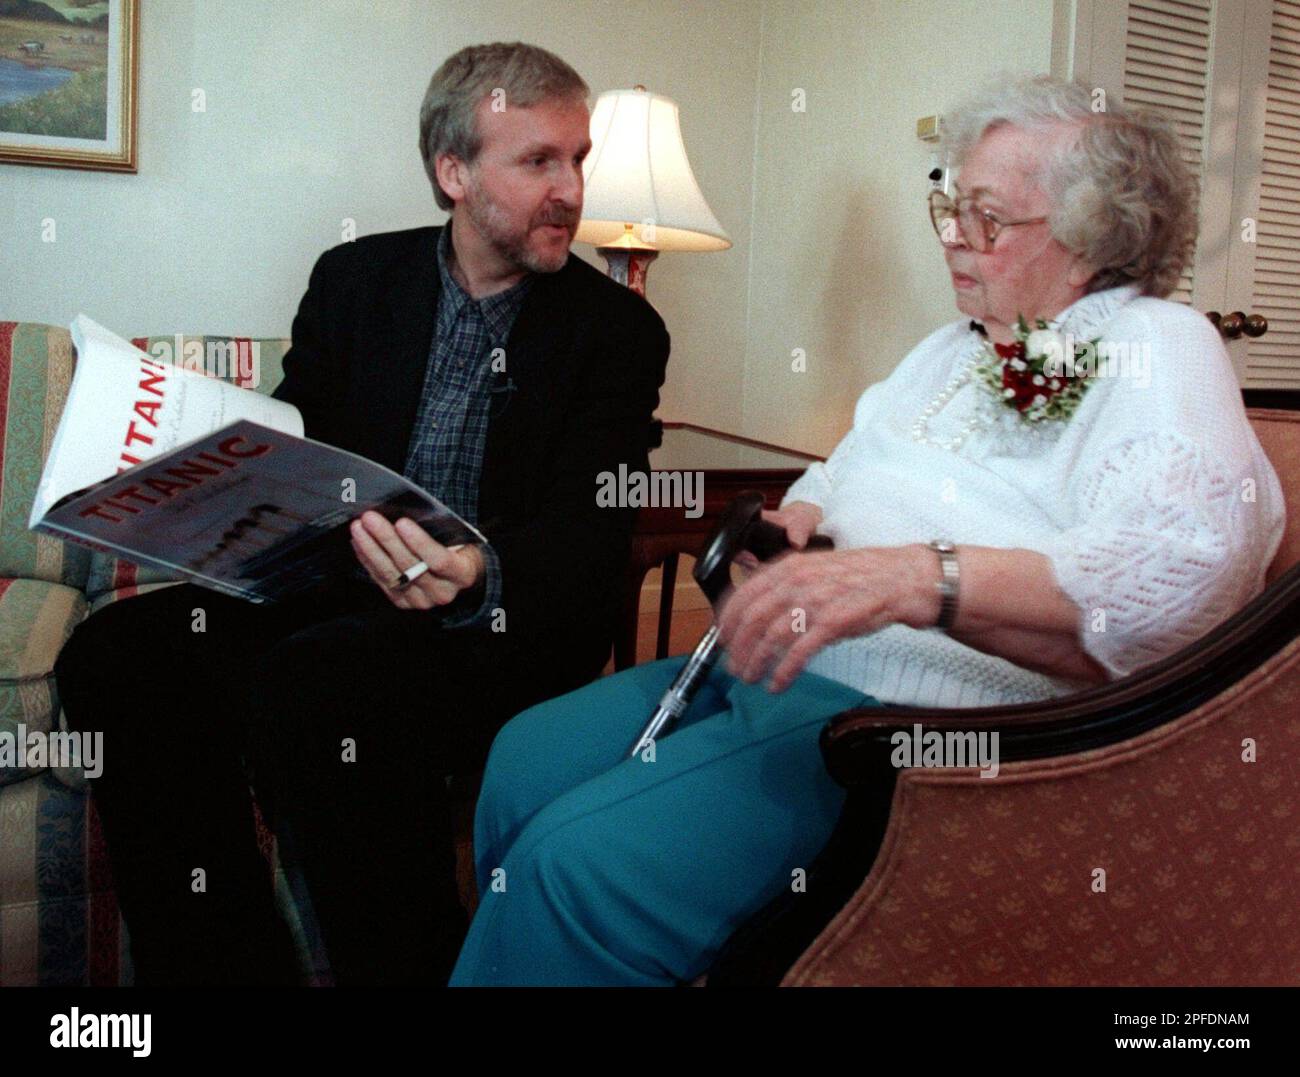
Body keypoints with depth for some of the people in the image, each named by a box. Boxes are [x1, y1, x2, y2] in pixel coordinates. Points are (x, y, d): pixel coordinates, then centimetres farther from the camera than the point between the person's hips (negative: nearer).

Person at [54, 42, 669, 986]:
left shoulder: (619, 329, -1)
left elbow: (590, 536, -11)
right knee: (117, 654, -19)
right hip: (339, 585, 5)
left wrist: (477, 580, -33)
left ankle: (418, 969, -11)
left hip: (508, 623, -4)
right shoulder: (357, 279, 11)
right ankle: (227, 964, -8)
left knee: (309, 689, -33)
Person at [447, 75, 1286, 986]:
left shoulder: (1161, 349, -7)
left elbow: (1186, 575, -26)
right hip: (785, 665, 9)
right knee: (527, 757, 2)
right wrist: (778, 542, -2)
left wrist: (920, 579, -39)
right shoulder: (955, 349, 19)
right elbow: (832, 481, 24)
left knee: (580, 860, -22)